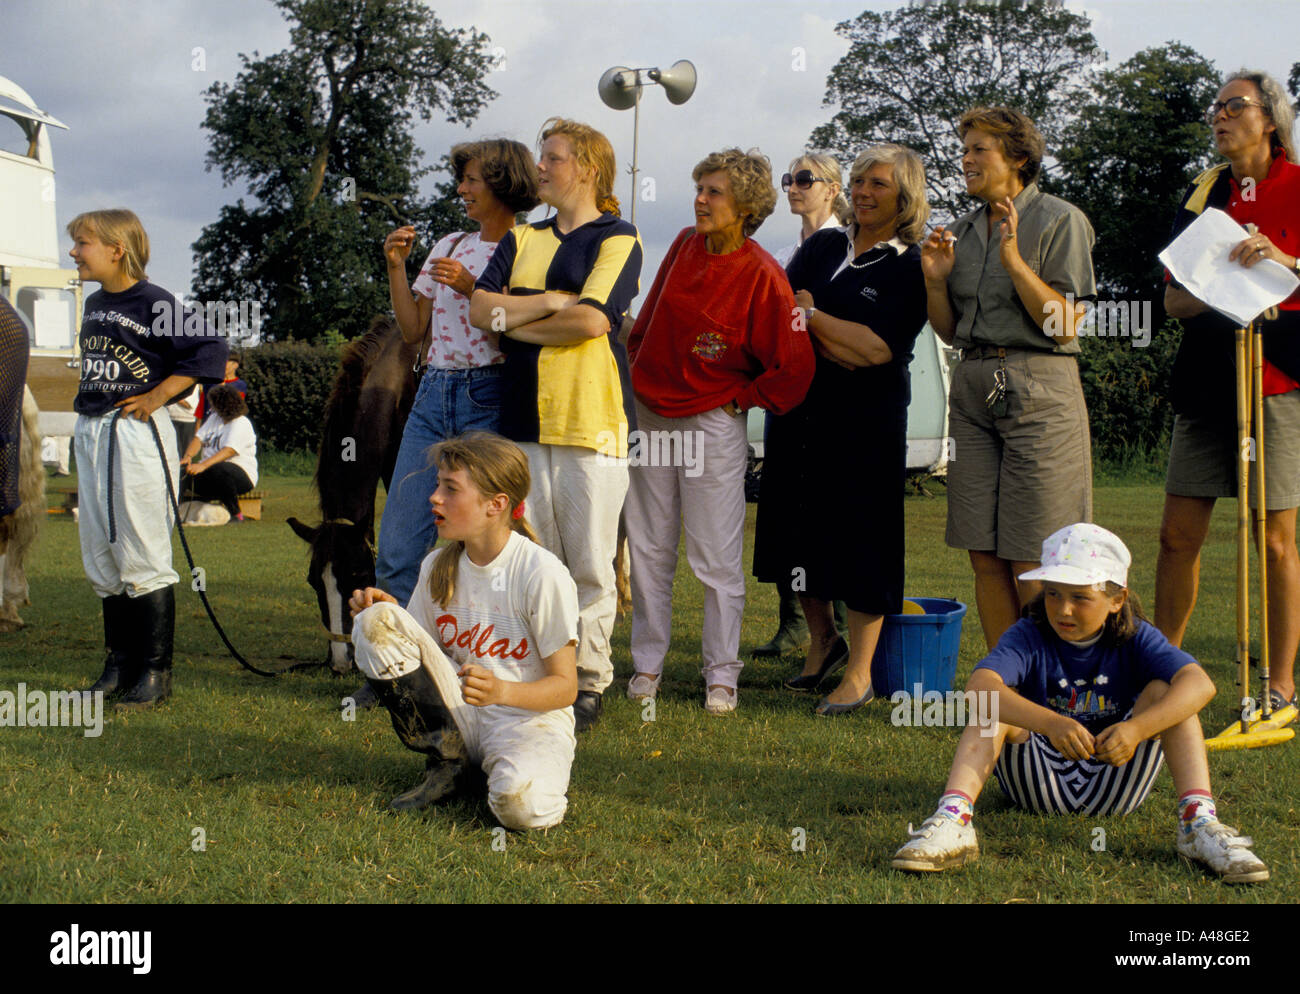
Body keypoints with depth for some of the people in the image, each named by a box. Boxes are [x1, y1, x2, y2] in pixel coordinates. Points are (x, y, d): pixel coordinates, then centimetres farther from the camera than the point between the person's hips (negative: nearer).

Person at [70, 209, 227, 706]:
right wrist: (86, 397, 14)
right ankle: (119, 663, 21)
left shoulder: (154, 303, -11)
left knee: (142, 559, -4)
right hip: (90, 435, 8)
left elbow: (210, 348, -14)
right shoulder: (94, 303, 13)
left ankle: (155, 670, 2)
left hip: (137, 436, -8)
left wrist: (156, 395, -14)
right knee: (101, 562, 11)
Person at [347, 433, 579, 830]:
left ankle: (527, 770, 1)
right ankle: (446, 763, -4)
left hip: (530, 719, -5)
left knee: (521, 804, -40)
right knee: (374, 619, -14)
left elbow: (565, 686, -12)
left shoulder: (543, 574, -14)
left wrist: (501, 691, -30)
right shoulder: (437, 567, 4)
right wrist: (386, 618, -8)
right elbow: (415, 648, 12)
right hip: (454, 716, 5)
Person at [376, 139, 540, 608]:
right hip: (433, 394, 6)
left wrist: (472, 288, -15)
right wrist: (396, 267, 7)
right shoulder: (450, 247, 17)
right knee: (398, 542, 0)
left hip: (488, 398, -6)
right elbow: (413, 330, 16)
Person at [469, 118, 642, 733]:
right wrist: (549, 302, -6)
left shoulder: (617, 240, 2)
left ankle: (588, 682, 5)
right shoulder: (522, 240, 20)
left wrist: (514, 319, -1)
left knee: (589, 562, -3)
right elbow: (480, 306, 6)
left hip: (591, 417, -5)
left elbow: (592, 320, -12)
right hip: (524, 417, 5)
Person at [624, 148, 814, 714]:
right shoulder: (684, 247, 4)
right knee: (648, 549, 10)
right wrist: (640, 371, 16)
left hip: (713, 425, -5)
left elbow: (794, 368, -12)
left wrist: (739, 400, -5)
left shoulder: (762, 276, -13)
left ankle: (722, 676, 8)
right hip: (651, 417, 6)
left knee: (717, 557, -1)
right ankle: (647, 664, 20)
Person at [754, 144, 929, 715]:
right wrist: (837, 345, -16)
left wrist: (812, 316, -7)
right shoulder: (823, 247, 11)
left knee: (862, 536, -2)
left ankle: (860, 672, 7)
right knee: (800, 526, 9)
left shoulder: (911, 267, -4)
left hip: (868, 417, -5)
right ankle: (823, 639, 30)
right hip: (802, 406, 5)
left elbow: (879, 348, -14)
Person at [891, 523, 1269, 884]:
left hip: (1113, 785, 1)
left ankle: (1197, 821, -31)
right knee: (998, 701, -23)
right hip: (1039, 783, 0)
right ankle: (953, 820, -41)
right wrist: (1050, 723, -47)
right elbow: (978, 687, -32)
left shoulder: (1135, 639, -6)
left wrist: (1137, 728, -42)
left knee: (1161, 690, -17)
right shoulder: (1029, 637, -10)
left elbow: (1200, 684, -25)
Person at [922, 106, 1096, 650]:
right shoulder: (963, 231, 15)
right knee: (985, 558, 5)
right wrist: (935, 279, -1)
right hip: (974, 388, 6)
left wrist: (1014, 260, -17)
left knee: (1032, 566, -6)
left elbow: (1063, 325, -9)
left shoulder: (1060, 221, -2)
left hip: (1040, 387, -6)